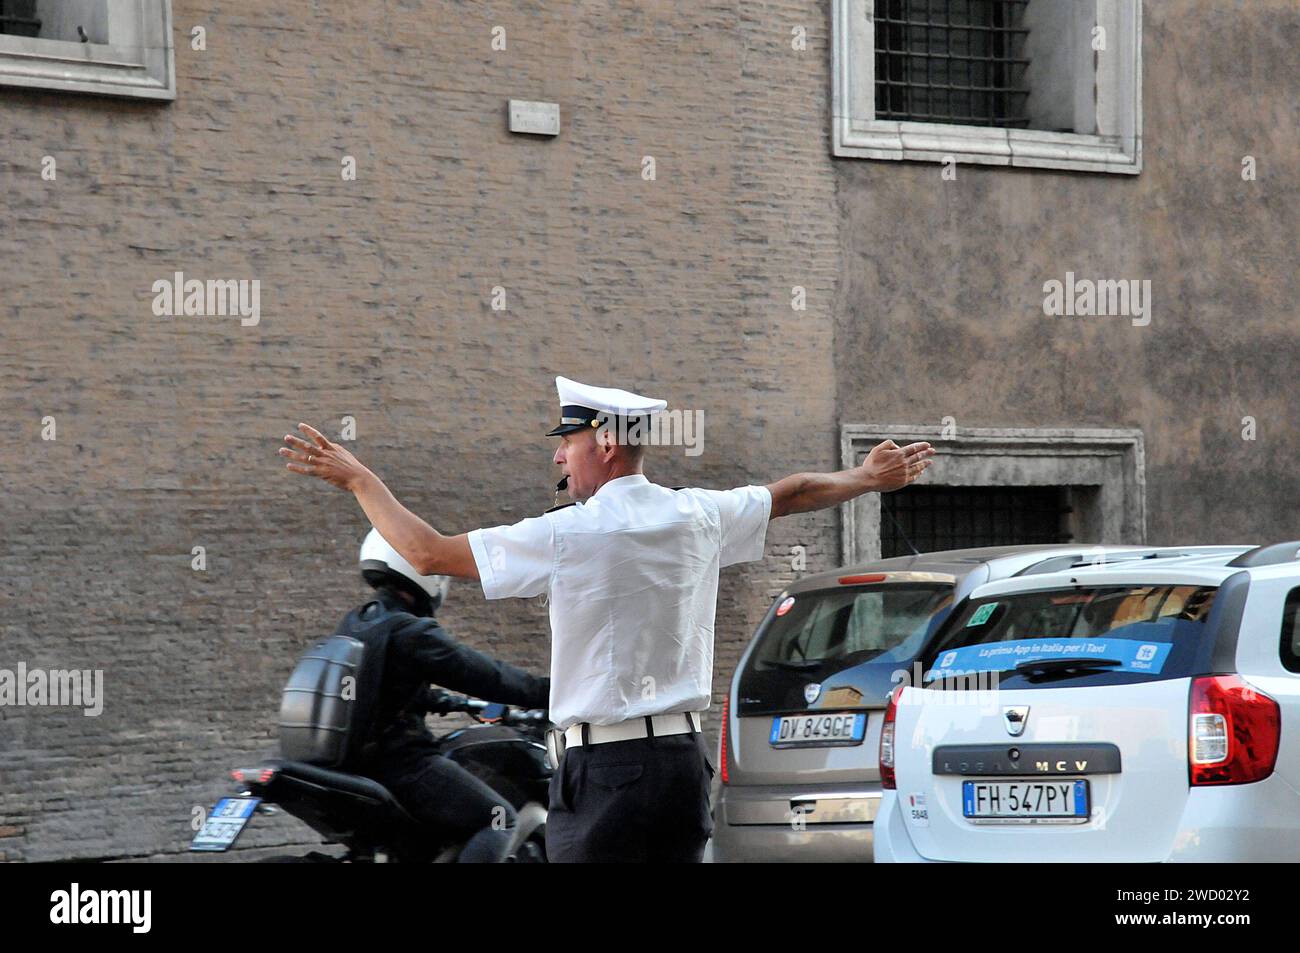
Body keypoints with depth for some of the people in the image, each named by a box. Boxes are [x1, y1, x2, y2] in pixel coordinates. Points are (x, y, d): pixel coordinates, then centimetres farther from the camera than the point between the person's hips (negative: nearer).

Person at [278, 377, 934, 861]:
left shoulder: (567, 536, -11)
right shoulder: (698, 517, 7)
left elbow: (429, 552, -8)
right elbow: (791, 494, 26)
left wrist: (356, 479, 5)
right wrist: (869, 479, 45)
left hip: (603, 766, -6)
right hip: (683, 757, 7)